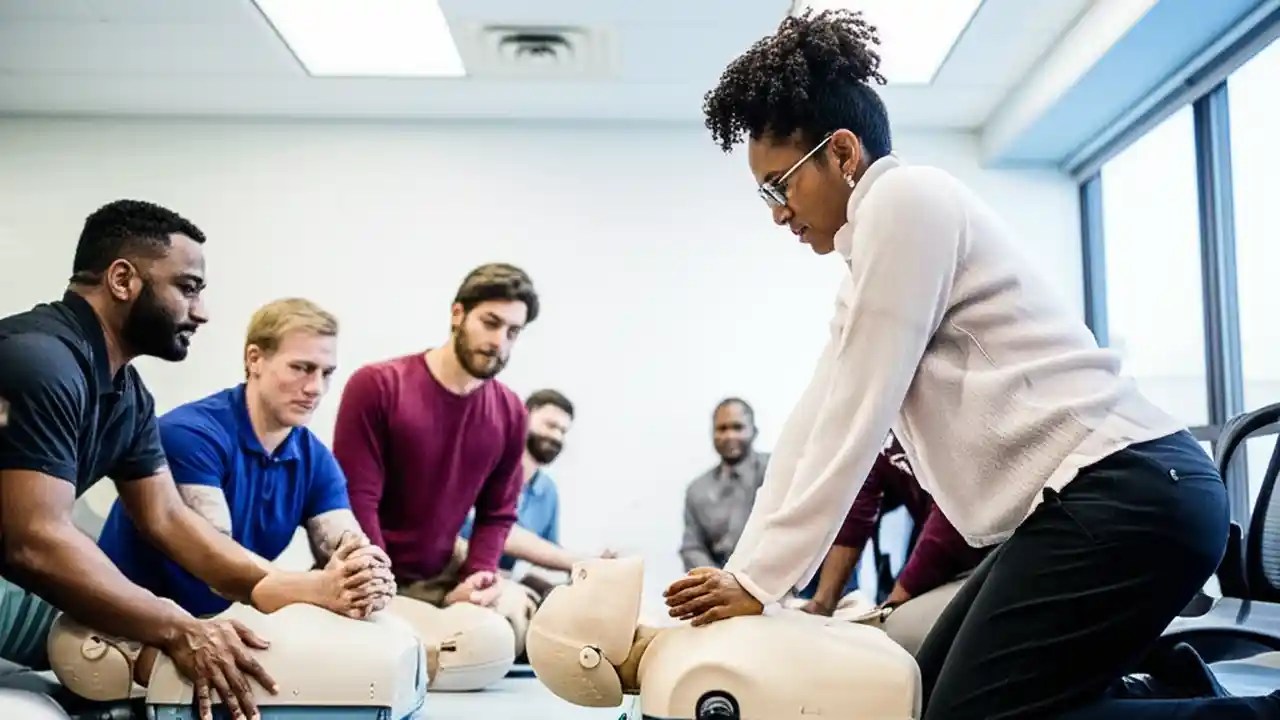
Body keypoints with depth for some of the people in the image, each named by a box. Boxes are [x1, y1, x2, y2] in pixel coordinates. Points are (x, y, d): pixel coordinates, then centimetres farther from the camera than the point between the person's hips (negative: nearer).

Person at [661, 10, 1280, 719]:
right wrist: (739, 575, 12)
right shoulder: (874, 245, 21)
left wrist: (758, 581, -8)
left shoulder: (904, 199, -9)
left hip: (1125, 493, -10)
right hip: (1084, 500, 10)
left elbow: (855, 420, -13)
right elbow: (815, 423, 17)